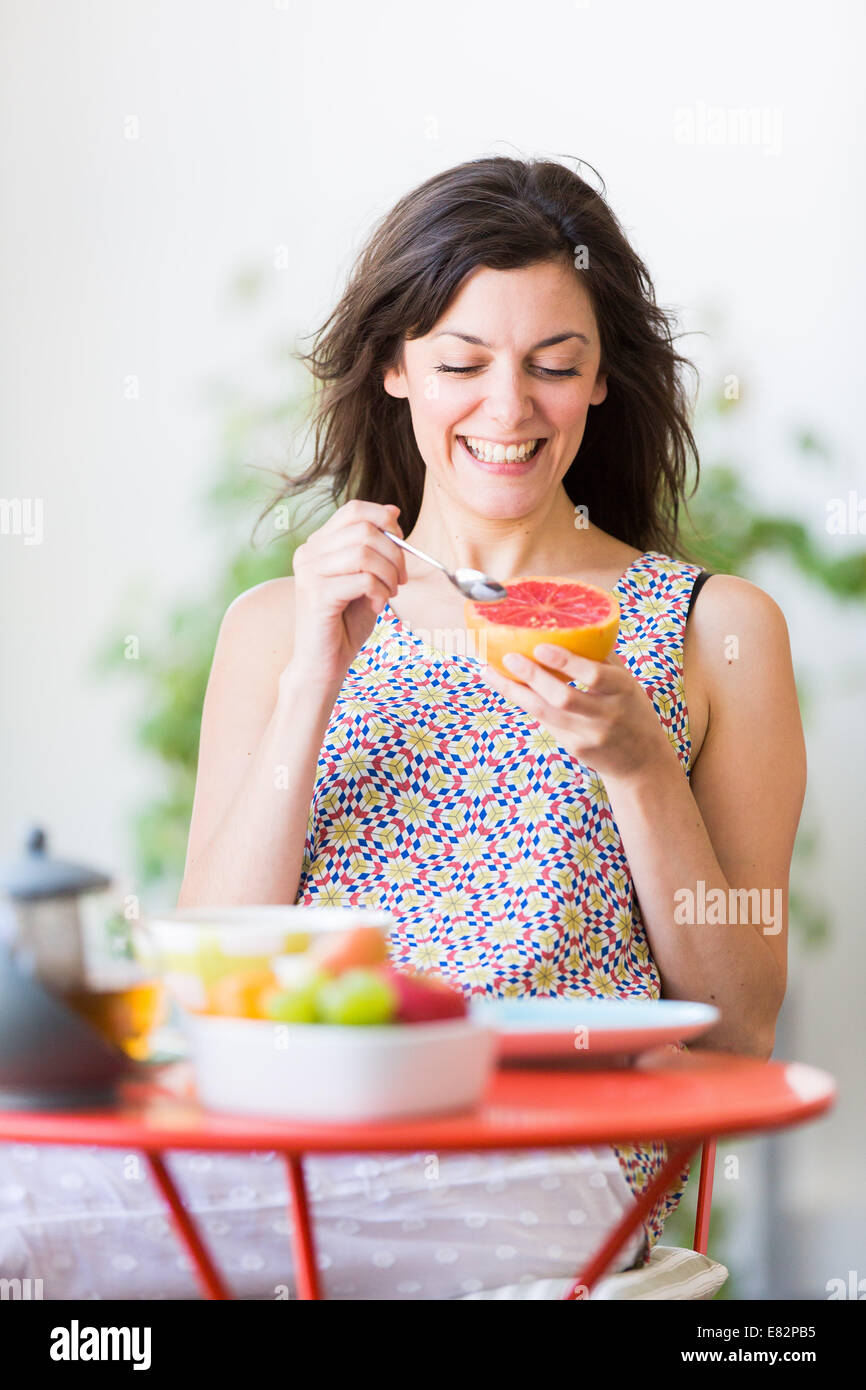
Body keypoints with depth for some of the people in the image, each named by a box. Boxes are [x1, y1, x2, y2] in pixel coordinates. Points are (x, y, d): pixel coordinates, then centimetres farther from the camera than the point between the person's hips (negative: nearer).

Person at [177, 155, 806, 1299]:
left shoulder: (717, 628, 7)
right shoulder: (276, 626, 13)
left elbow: (743, 1028, 4)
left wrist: (640, 766, -11)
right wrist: (316, 682, -7)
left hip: (563, 1170, 0)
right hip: (308, 1148, 1)